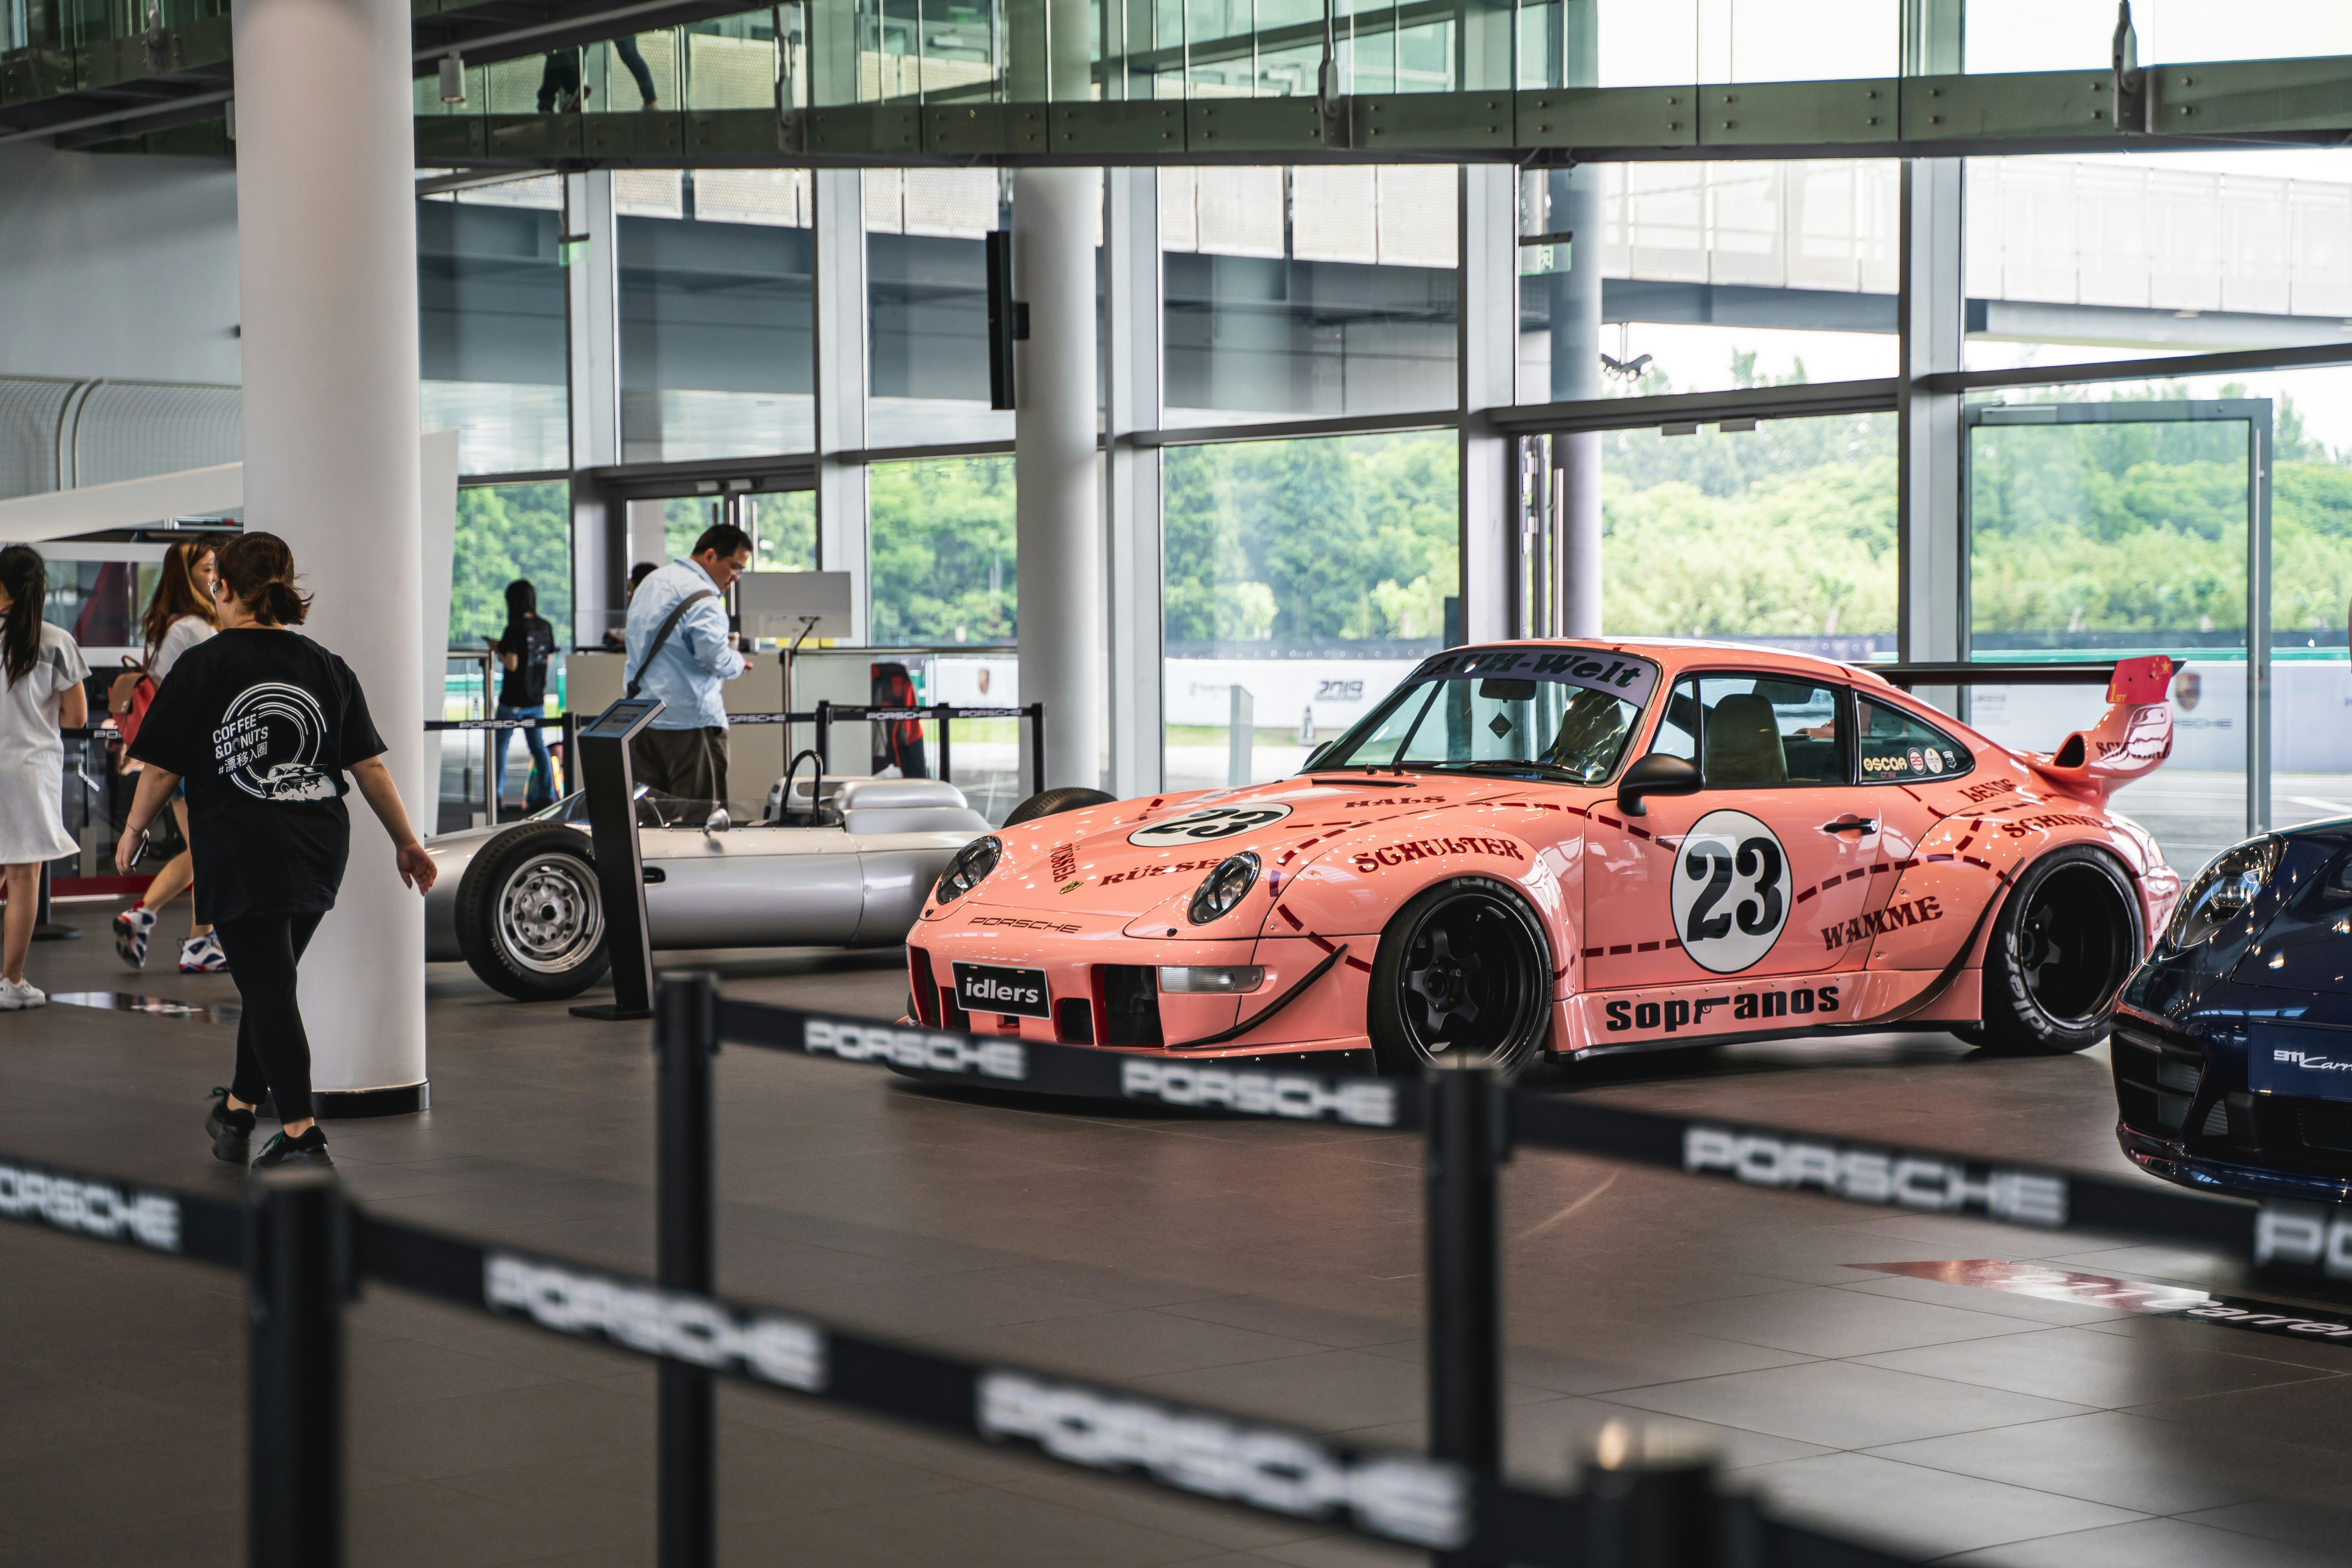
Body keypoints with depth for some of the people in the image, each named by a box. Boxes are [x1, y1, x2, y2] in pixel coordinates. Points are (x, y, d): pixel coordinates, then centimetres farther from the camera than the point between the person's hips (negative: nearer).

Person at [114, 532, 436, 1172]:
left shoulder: (202, 666, -5)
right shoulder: (325, 666, 6)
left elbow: (162, 767, -2)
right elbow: (370, 765, 5)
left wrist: (134, 831, 14)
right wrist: (406, 842, 12)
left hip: (240, 852, -5)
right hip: (319, 851, 5)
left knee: (268, 987, -5)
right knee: (269, 980, 18)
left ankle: (302, 1136, -11)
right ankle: (237, 1111, 30)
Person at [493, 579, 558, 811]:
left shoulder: (515, 629, -16)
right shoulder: (546, 627, 3)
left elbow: (512, 665, -21)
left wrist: (498, 650, -2)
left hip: (514, 700, -5)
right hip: (537, 698, 5)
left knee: (500, 744, 8)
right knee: (539, 745, 10)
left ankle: (496, 794, 6)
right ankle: (546, 793, 1)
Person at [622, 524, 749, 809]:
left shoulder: (651, 583, 16)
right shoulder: (702, 598, -16)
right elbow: (717, 659, -22)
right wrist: (739, 662, -1)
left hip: (640, 719, 9)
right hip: (689, 720, -9)